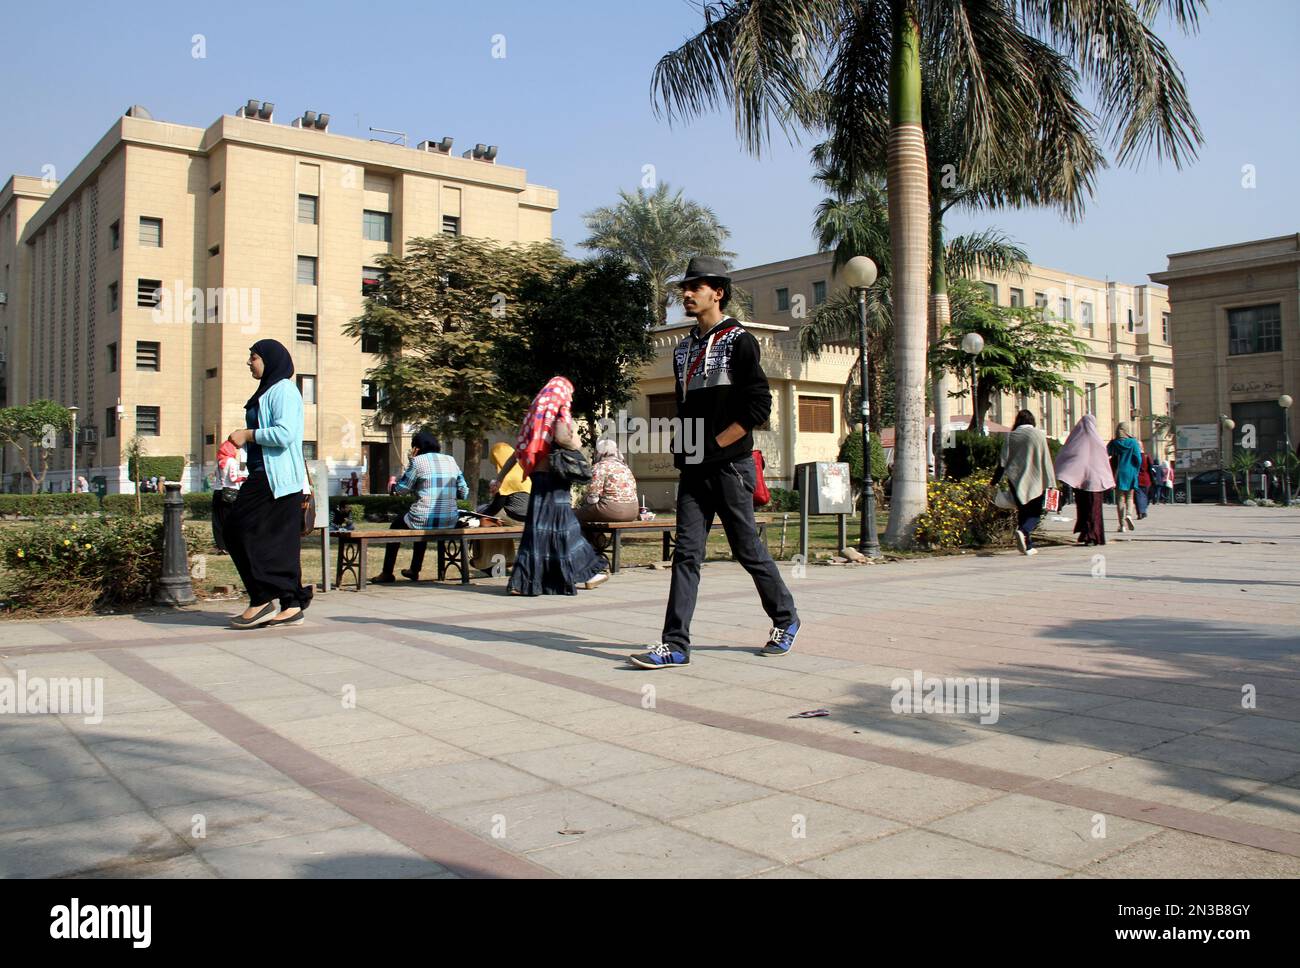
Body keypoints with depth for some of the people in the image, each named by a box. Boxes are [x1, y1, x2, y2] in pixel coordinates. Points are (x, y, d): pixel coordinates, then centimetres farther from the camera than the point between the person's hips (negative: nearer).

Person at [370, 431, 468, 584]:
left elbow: (402, 489, 1)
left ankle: (387, 574, 29)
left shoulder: (418, 461, -5)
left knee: (396, 527, 26)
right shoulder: (451, 460, 9)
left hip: (425, 520, -5)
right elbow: (464, 493, 9)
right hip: (450, 522, 5)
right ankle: (414, 570, 47)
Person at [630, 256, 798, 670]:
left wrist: (713, 445, -13)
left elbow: (758, 406, -11)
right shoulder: (684, 348, 16)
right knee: (686, 553, -2)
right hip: (694, 470, 6)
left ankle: (785, 620, 27)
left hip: (730, 467, -6)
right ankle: (675, 645, -3)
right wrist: (681, 448, 9)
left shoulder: (739, 341, -4)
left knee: (748, 550, 5)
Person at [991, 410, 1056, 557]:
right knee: (1035, 512, 5)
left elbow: (1003, 461, 3)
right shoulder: (1039, 435, -4)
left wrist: (995, 481, 9)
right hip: (1035, 481, -2)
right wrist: (1051, 482, -3)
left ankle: (1028, 546, 9)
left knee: (1022, 511, 12)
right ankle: (1023, 531, -24)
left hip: (1015, 479, 2)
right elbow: (1046, 460, -5)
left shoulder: (1010, 436, 2)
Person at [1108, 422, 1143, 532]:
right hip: (1130, 473, 0)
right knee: (1129, 497, 12)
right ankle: (1129, 514, -15)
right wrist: (1136, 471, 6)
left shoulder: (1113, 443, -1)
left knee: (1120, 498, 4)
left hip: (1118, 473, 0)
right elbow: (1138, 459, -7)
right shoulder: (1133, 442, -3)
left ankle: (1122, 524, -1)